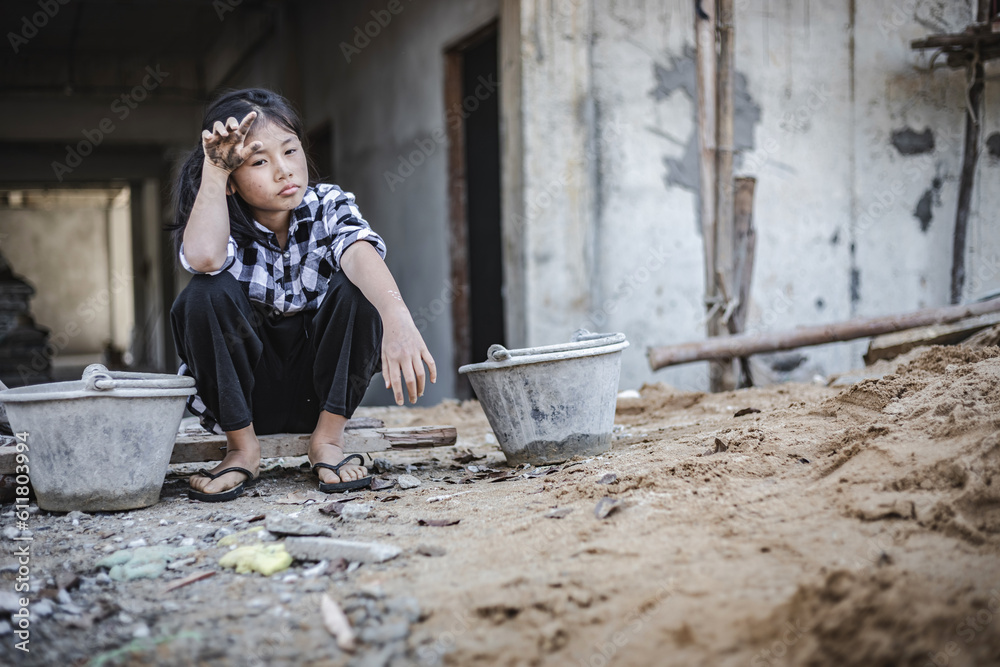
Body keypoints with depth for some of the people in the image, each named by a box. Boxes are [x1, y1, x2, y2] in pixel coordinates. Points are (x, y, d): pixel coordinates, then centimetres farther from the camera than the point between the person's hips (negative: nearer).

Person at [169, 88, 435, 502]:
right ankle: (242, 447, -11)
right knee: (207, 294, -27)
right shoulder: (224, 223, -10)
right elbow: (203, 257, -36)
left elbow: (360, 252, -34)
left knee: (355, 288, -26)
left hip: (318, 389, 0)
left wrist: (396, 317, -54)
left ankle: (328, 437, -12)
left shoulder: (329, 207, -10)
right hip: (243, 395, 0)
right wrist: (213, 171, -27)